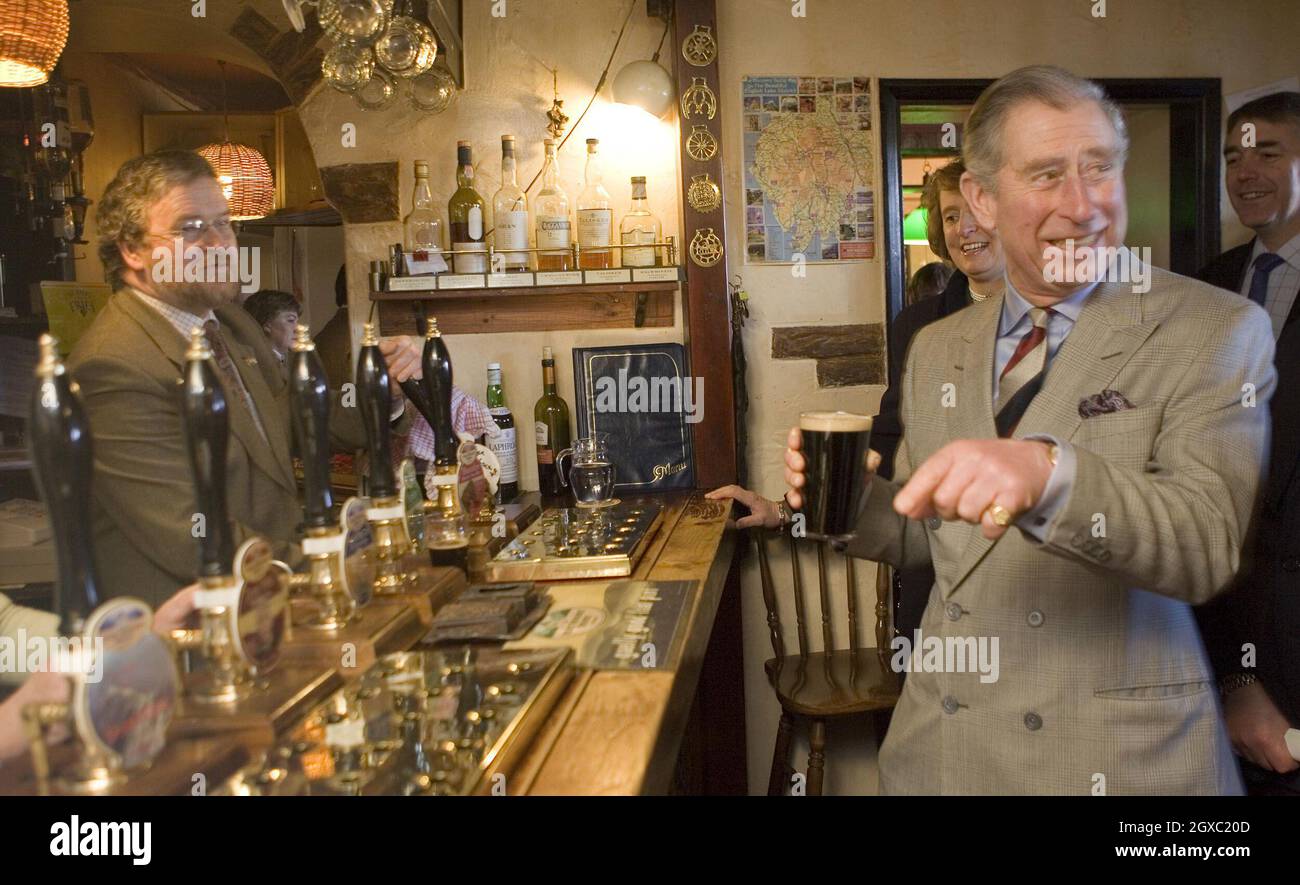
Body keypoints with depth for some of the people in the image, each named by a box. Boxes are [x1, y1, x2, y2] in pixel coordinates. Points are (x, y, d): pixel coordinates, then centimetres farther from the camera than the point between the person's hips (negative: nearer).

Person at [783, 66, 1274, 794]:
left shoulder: (1219, 331, -9)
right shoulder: (936, 350, 5)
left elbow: (1208, 546, -20)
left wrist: (1049, 475, -37)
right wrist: (853, 497, -10)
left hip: (1117, 757, -3)